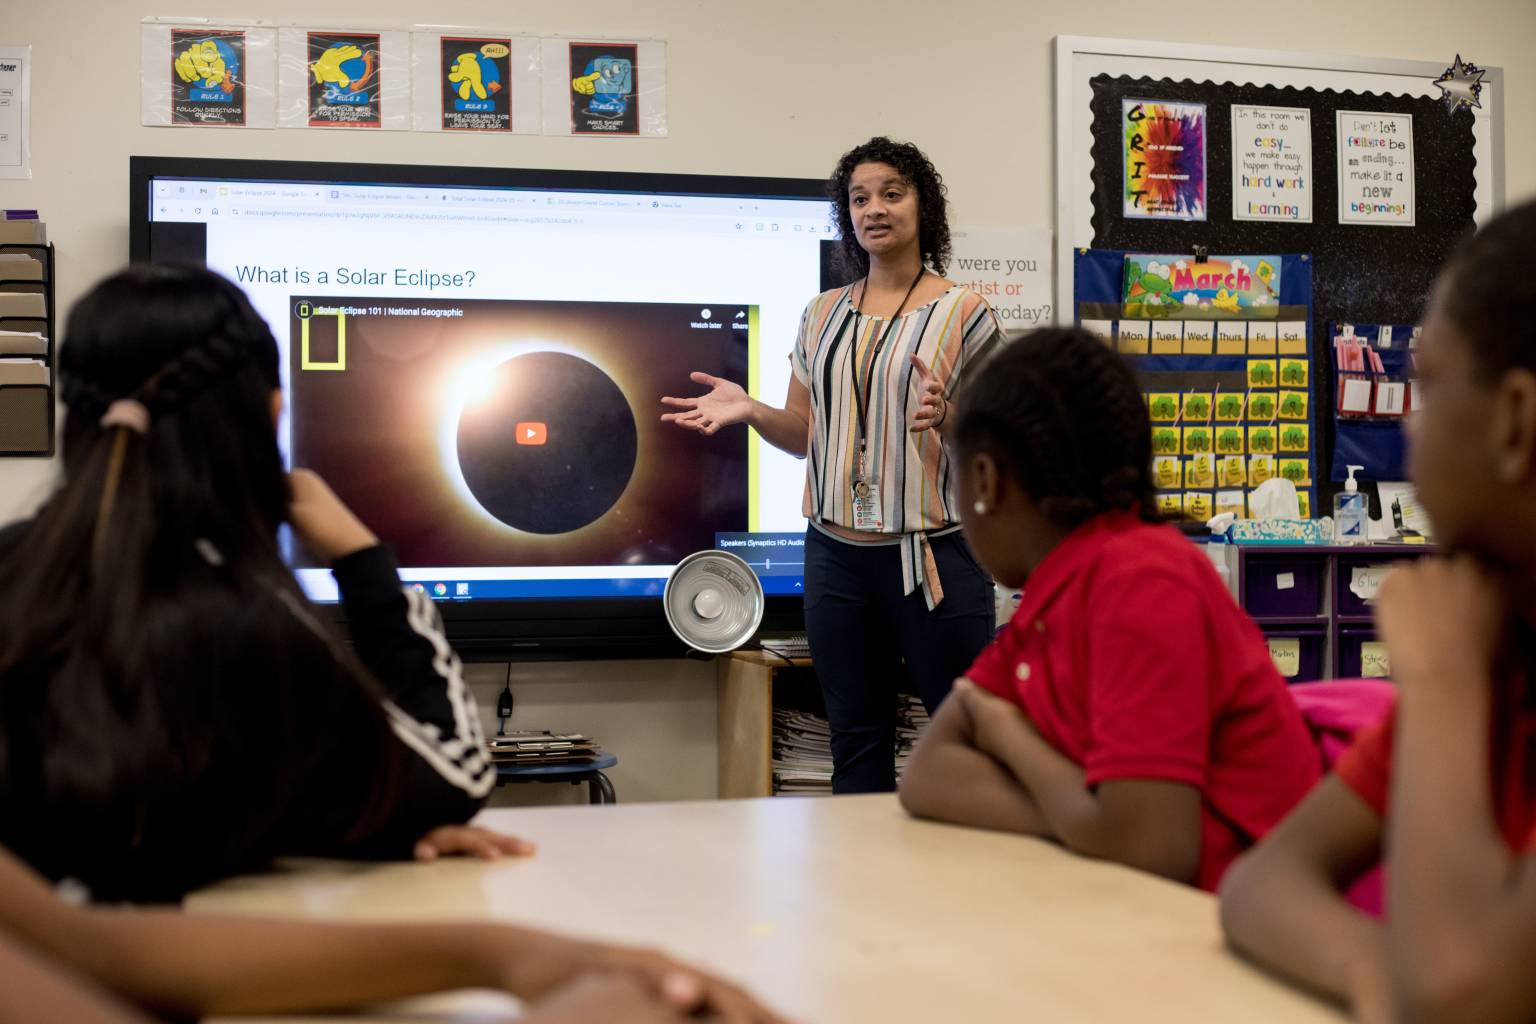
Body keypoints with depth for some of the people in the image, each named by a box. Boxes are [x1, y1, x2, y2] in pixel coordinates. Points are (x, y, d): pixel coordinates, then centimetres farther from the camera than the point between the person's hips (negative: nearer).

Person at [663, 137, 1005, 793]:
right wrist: (750, 410, -4)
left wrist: (945, 418, -23)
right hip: (837, 552, 5)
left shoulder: (964, 314, -1)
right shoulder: (823, 314, 12)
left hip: (933, 554, -4)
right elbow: (805, 433, 15)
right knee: (856, 744, 10)